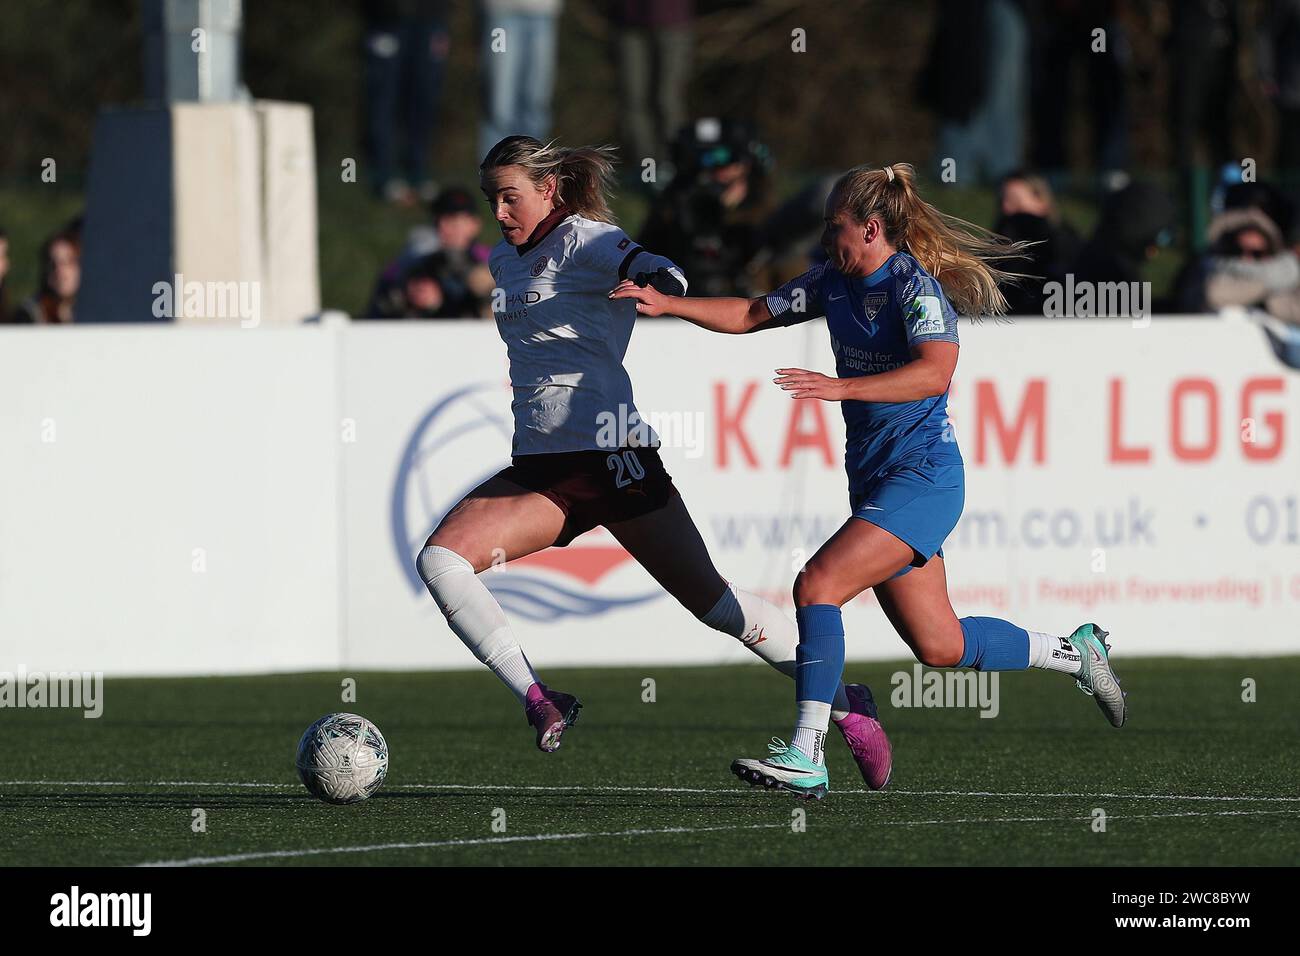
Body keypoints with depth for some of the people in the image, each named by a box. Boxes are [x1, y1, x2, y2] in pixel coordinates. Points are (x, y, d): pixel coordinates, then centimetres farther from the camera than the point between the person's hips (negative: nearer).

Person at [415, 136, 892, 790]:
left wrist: (655, 283, -49)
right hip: (539, 467, 7)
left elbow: (654, 270, -27)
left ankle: (845, 705, 11)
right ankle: (538, 703, -15)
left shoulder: (583, 241, -7)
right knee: (439, 559, -16)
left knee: (708, 599, -4)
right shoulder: (505, 260, 16)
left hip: (611, 456, -7)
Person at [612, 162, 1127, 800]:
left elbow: (935, 371, -32)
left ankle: (806, 756, -23)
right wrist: (667, 304, 6)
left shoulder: (915, 286, -15)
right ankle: (1073, 653, 31)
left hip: (922, 478, -9)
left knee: (817, 585, -22)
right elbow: (752, 315, 17)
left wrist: (841, 387, -40)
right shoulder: (833, 283, 9)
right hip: (874, 480, 9)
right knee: (939, 648, 11)